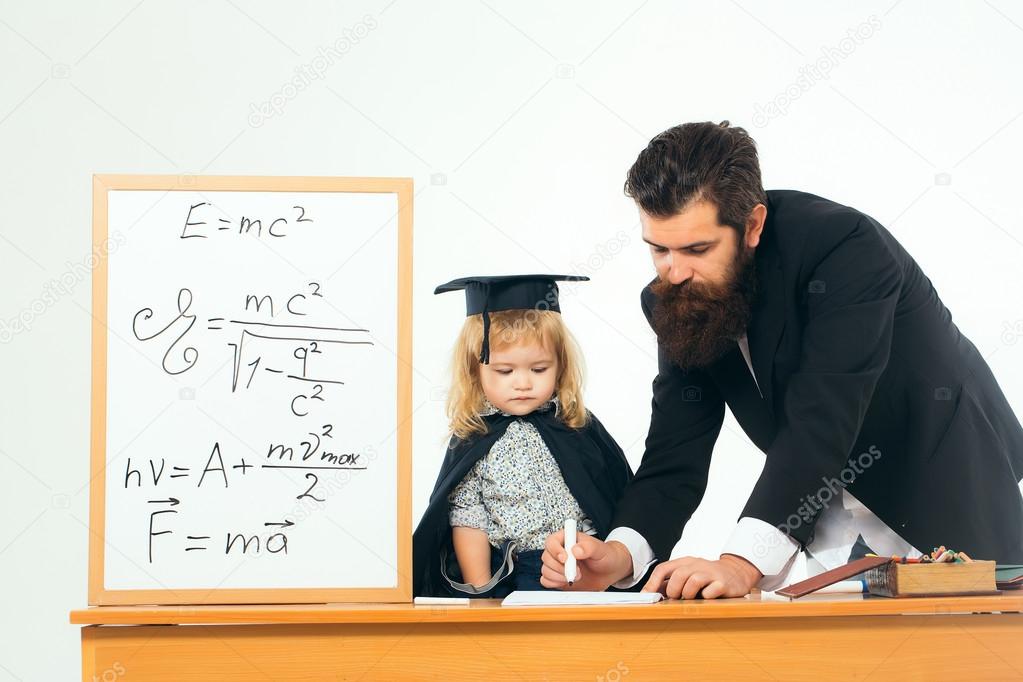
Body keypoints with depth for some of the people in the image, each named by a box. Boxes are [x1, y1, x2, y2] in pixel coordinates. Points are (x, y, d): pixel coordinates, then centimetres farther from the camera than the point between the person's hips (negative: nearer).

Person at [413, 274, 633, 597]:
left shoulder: (579, 428, 7)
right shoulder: (472, 443, 3)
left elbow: (616, 496, 12)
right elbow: (467, 522, 3)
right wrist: (480, 592, -3)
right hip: (510, 581, -1)